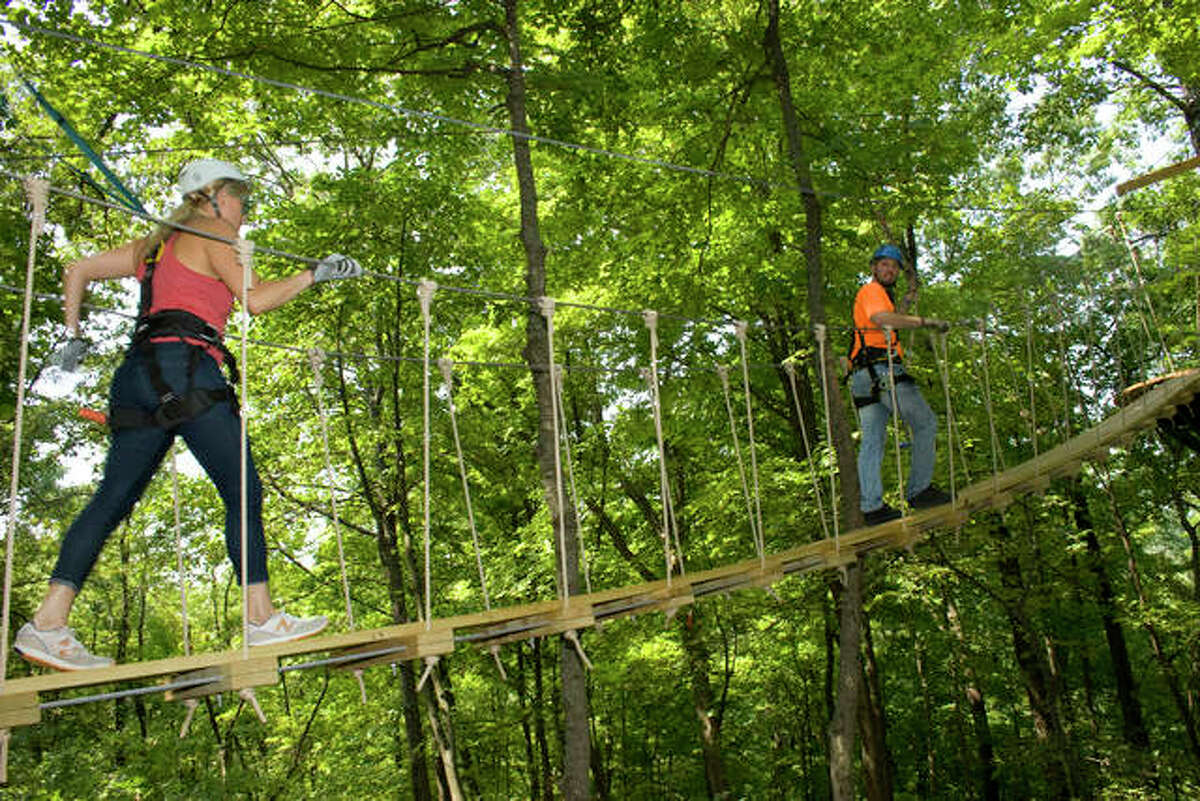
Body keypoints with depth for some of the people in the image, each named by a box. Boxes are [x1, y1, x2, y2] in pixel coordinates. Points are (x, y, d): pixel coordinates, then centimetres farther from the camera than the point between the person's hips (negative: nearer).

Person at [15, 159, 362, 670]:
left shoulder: (156, 244, 28)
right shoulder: (211, 237, 5)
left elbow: (78, 272, 30)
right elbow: (256, 300, -5)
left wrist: (72, 335, 32)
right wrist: (314, 274, 3)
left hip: (139, 377, 9)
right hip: (183, 367, -9)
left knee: (113, 498, 5)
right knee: (244, 493, -7)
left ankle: (48, 623, 1)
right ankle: (262, 618, -7)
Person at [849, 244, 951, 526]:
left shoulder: (878, 293, 32)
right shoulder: (872, 290, 0)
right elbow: (881, 318, -21)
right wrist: (925, 321, -20)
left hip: (863, 376, 10)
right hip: (882, 369, -10)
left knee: (872, 439, 2)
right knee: (925, 422, -2)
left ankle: (871, 507, -1)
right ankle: (919, 490, -2)